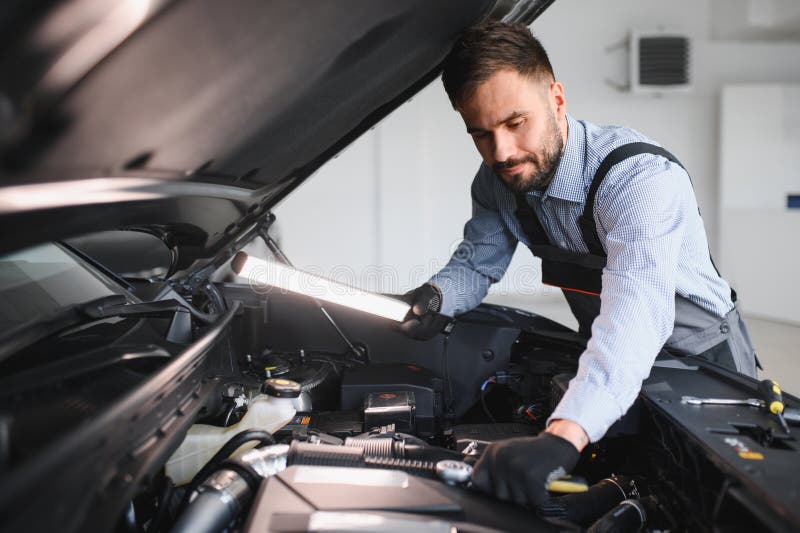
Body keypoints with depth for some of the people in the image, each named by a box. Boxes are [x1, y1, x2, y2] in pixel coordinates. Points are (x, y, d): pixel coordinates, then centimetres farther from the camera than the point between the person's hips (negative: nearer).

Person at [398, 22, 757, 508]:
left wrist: (560, 439, -64)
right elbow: (477, 263, 0)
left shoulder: (643, 176, -35)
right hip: (611, 360, 5)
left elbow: (636, 314, -50)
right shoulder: (498, 180, -12)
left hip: (702, 361, -4)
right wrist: (434, 296, -25)